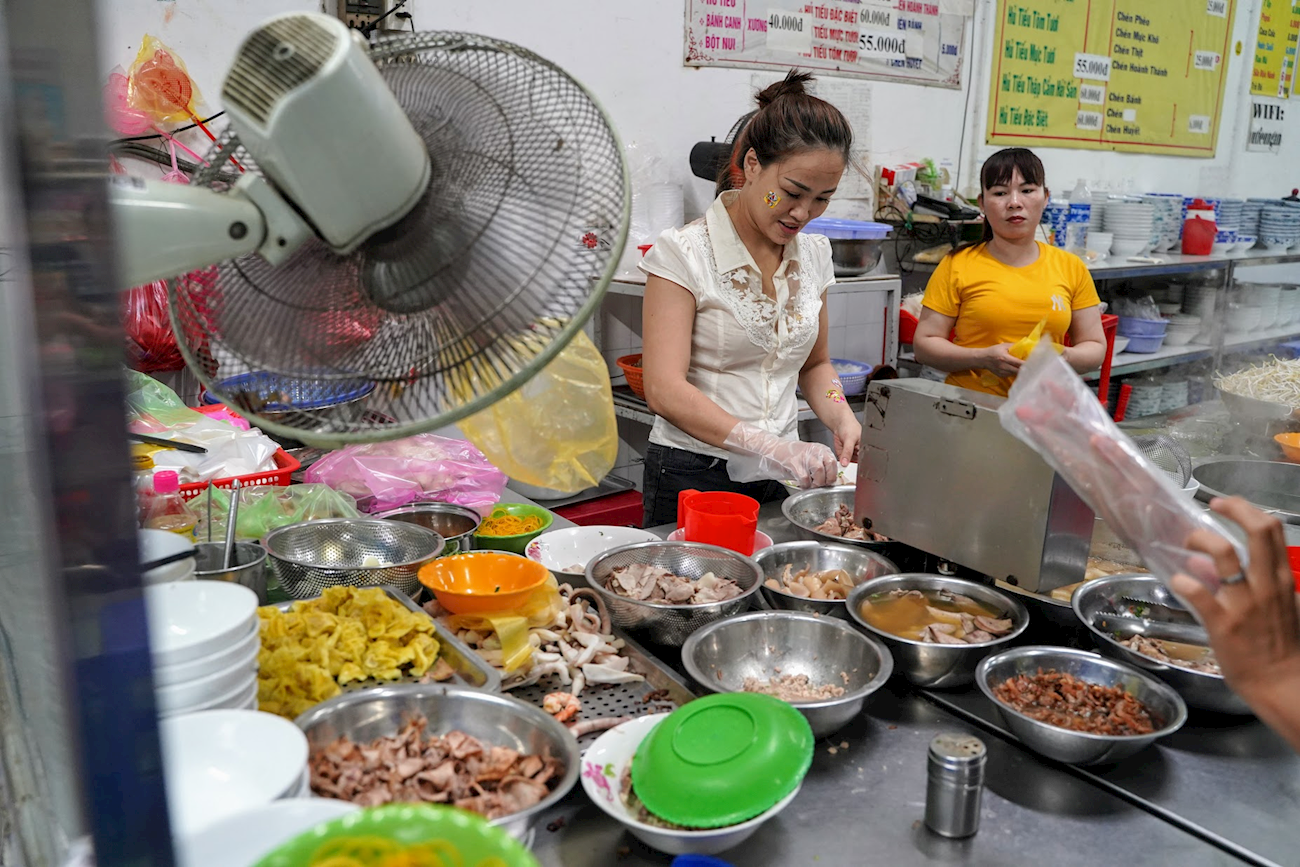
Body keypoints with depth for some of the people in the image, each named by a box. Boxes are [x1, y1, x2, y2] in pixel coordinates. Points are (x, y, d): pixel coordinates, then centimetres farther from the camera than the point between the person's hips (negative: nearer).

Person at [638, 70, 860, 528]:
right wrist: (769, 447, -30)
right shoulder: (684, 253, -12)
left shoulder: (813, 254, 6)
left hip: (781, 481, 6)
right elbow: (664, 389, -20)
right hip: (692, 476, -5)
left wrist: (840, 417, -3)